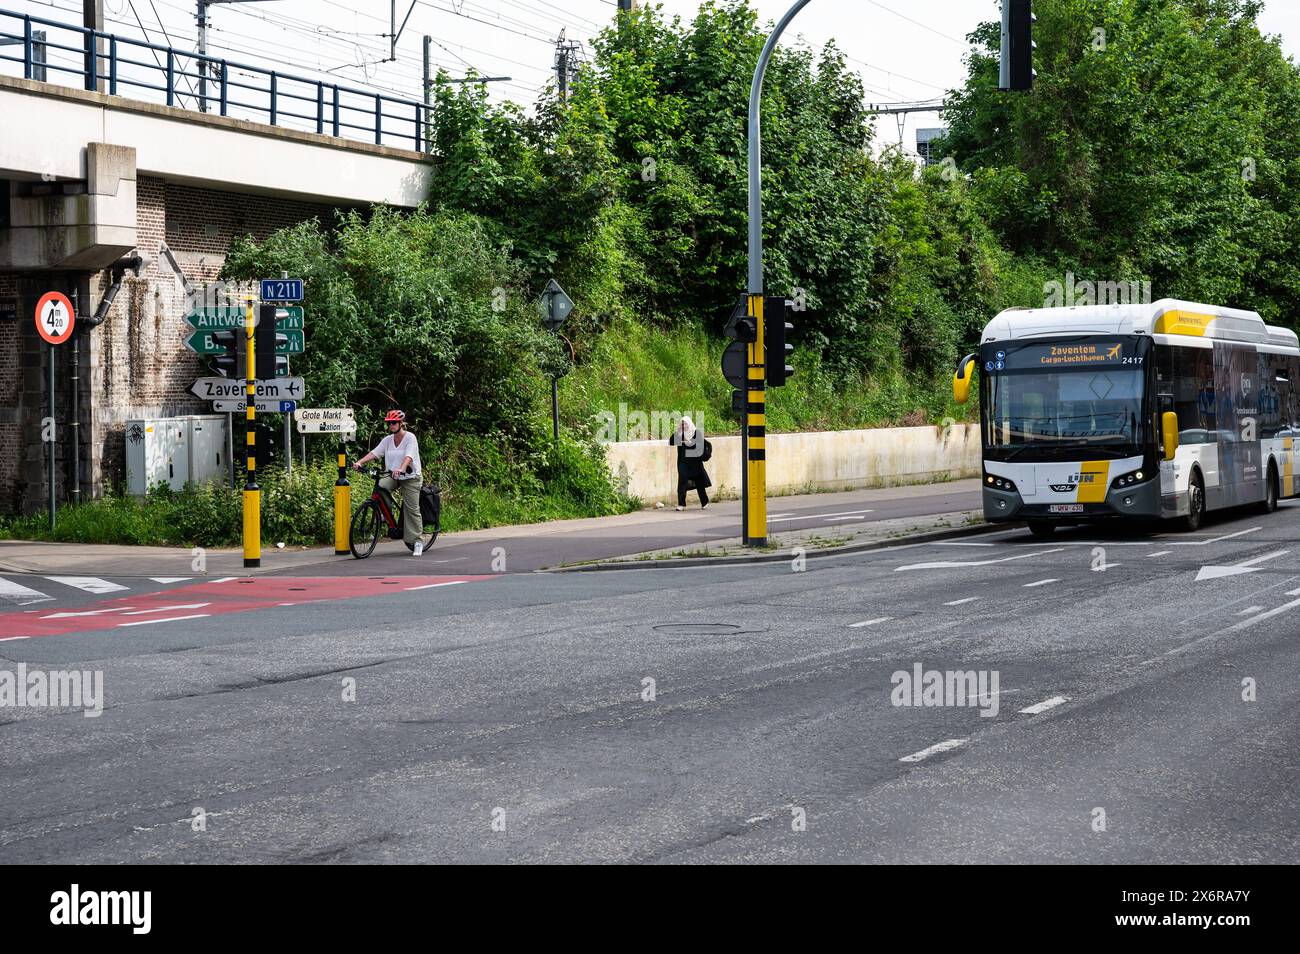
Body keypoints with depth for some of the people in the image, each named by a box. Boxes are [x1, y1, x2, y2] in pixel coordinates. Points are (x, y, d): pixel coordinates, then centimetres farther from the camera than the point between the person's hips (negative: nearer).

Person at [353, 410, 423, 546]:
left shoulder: (410, 438, -11)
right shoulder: (387, 440, 4)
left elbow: (408, 456, -27)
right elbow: (374, 453, -5)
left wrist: (401, 469, -46)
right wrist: (359, 462, -22)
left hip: (409, 477, -4)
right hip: (392, 475, 4)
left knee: (411, 509, -6)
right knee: (380, 487, -26)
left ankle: (416, 539, 4)